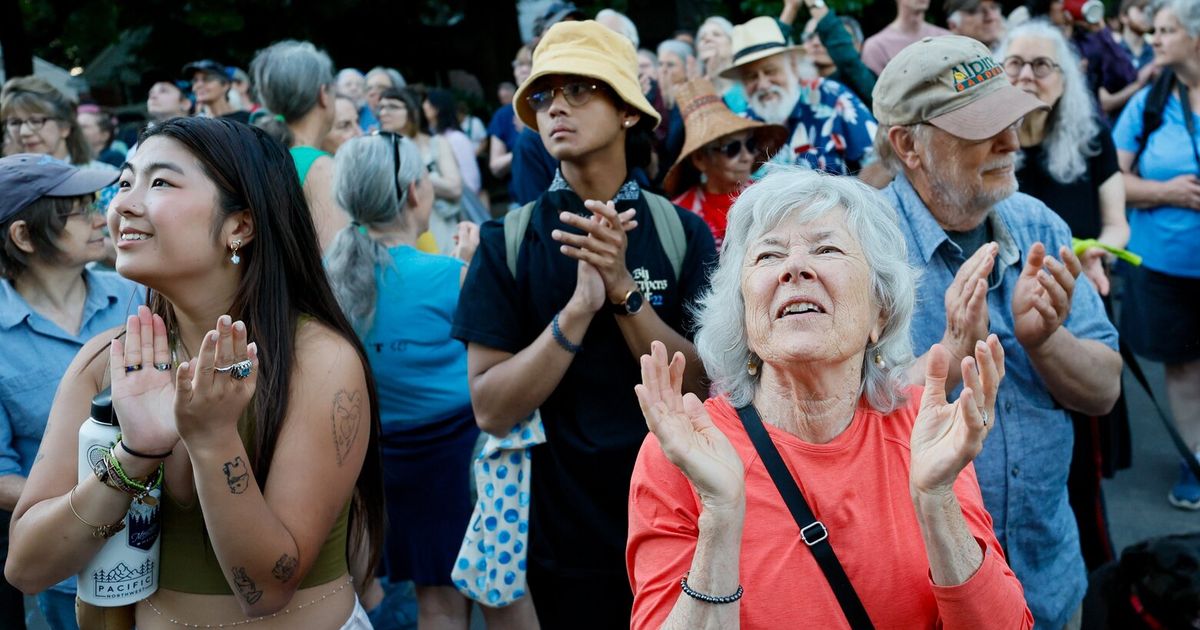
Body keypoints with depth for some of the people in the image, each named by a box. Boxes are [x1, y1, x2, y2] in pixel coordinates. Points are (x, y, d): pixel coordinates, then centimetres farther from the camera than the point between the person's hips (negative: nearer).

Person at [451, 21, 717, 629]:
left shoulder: (683, 232, -6)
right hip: (564, 536, 0)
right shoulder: (508, 242, -6)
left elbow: (701, 390, -11)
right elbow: (491, 409, -13)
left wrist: (623, 288, -23)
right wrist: (579, 306, -25)